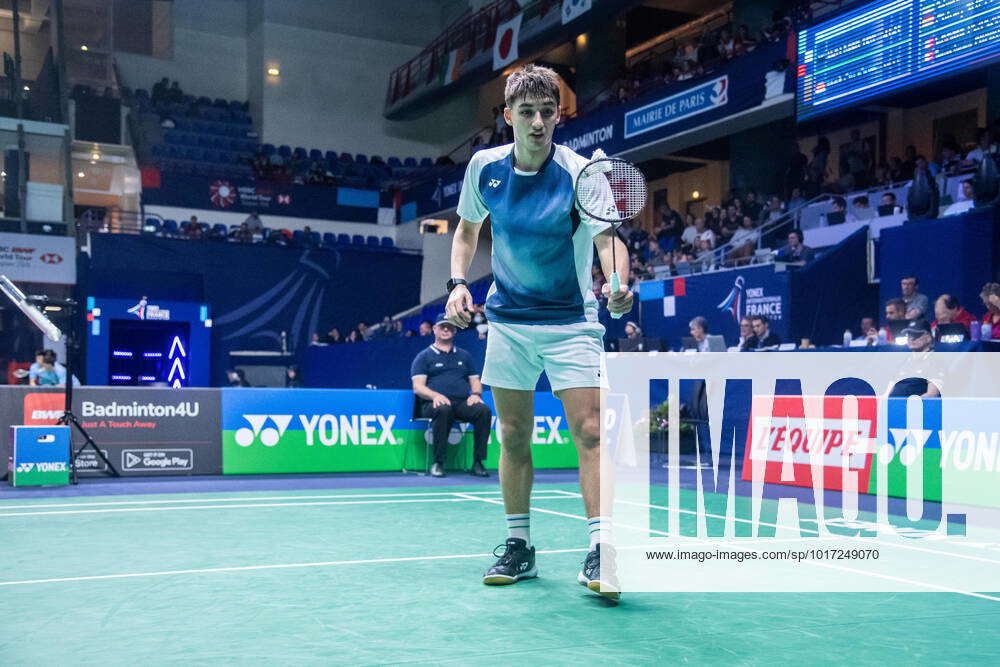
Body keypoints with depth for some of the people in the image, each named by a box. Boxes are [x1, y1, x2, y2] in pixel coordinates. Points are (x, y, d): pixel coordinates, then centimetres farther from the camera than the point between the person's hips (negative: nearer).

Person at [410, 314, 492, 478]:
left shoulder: (464, 356, 25)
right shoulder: (424, 356, 12)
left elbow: (475, 381, 23)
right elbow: (418, 387, 1)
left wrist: (475, 394, -1)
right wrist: (435, 395, -19)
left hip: (463, 403, 3)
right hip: (436, 403, -3)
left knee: (484, 410, -28)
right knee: (444, 410, -39)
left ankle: (477, 463, -24)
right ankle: (438, 463, -31)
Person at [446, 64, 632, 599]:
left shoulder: (579, 173, -14)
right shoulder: (484, 166, -2)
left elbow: (608, 238, -23)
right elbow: (466, 231, 13)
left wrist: (619, 284, -44)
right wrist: (458, 283, -2)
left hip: (570, 322, -3)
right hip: (508, 320, 4)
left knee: (589, 431, -13)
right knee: (513, 436, 8)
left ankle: (600, 552, -11)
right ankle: (518, 547, 20)